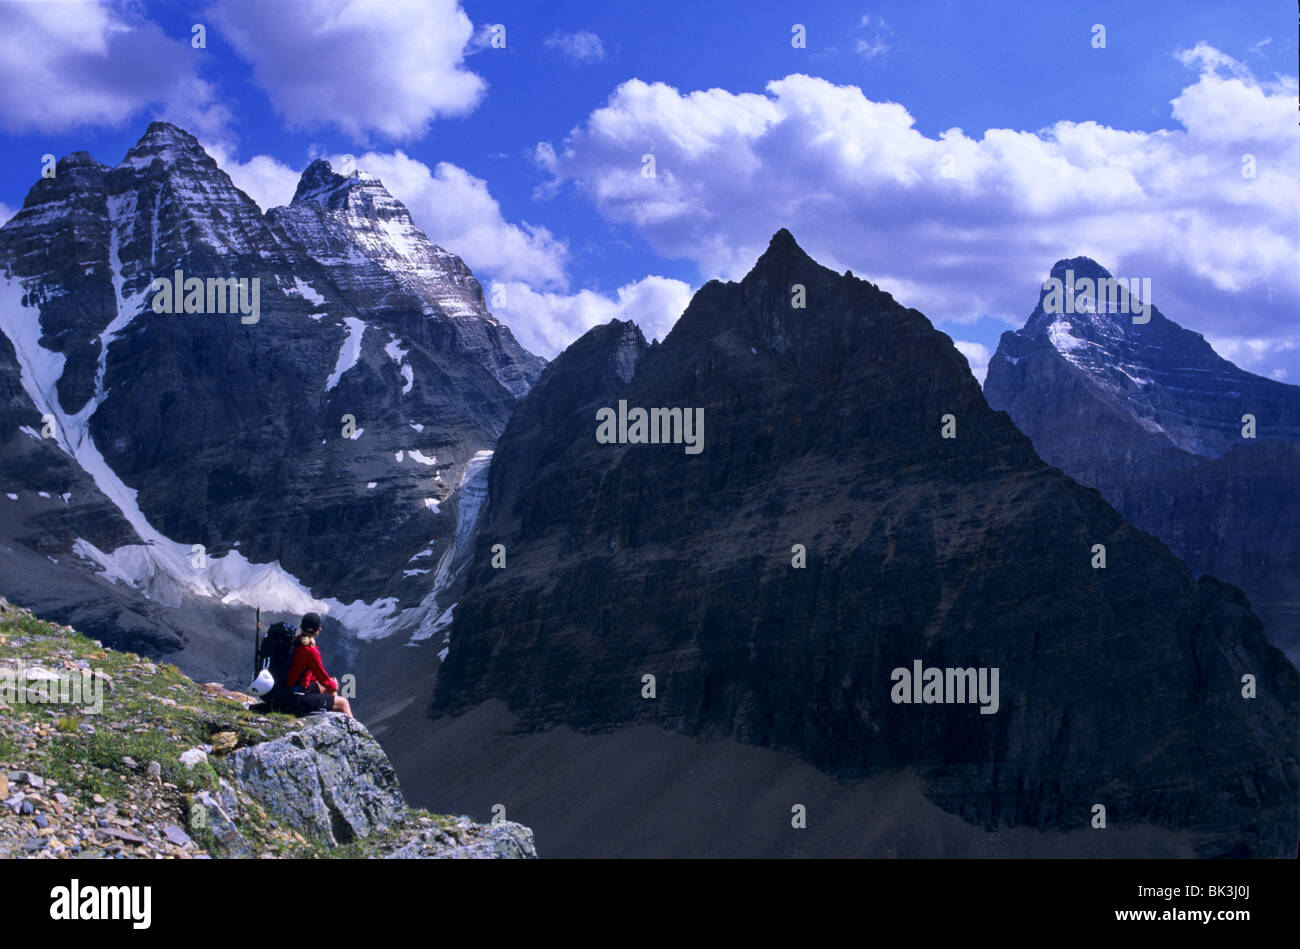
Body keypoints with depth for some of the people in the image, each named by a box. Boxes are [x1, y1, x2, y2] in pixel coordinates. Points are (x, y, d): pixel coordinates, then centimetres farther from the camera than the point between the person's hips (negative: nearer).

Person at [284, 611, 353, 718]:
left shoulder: (295, 643, 1)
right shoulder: (311, 652, -24)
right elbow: (323, 679, -12)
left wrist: (330, 681, 13)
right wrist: (333, 685, 9)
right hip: (298, 700, -9)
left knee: (330, 687, 27)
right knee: (343, 703, 1)